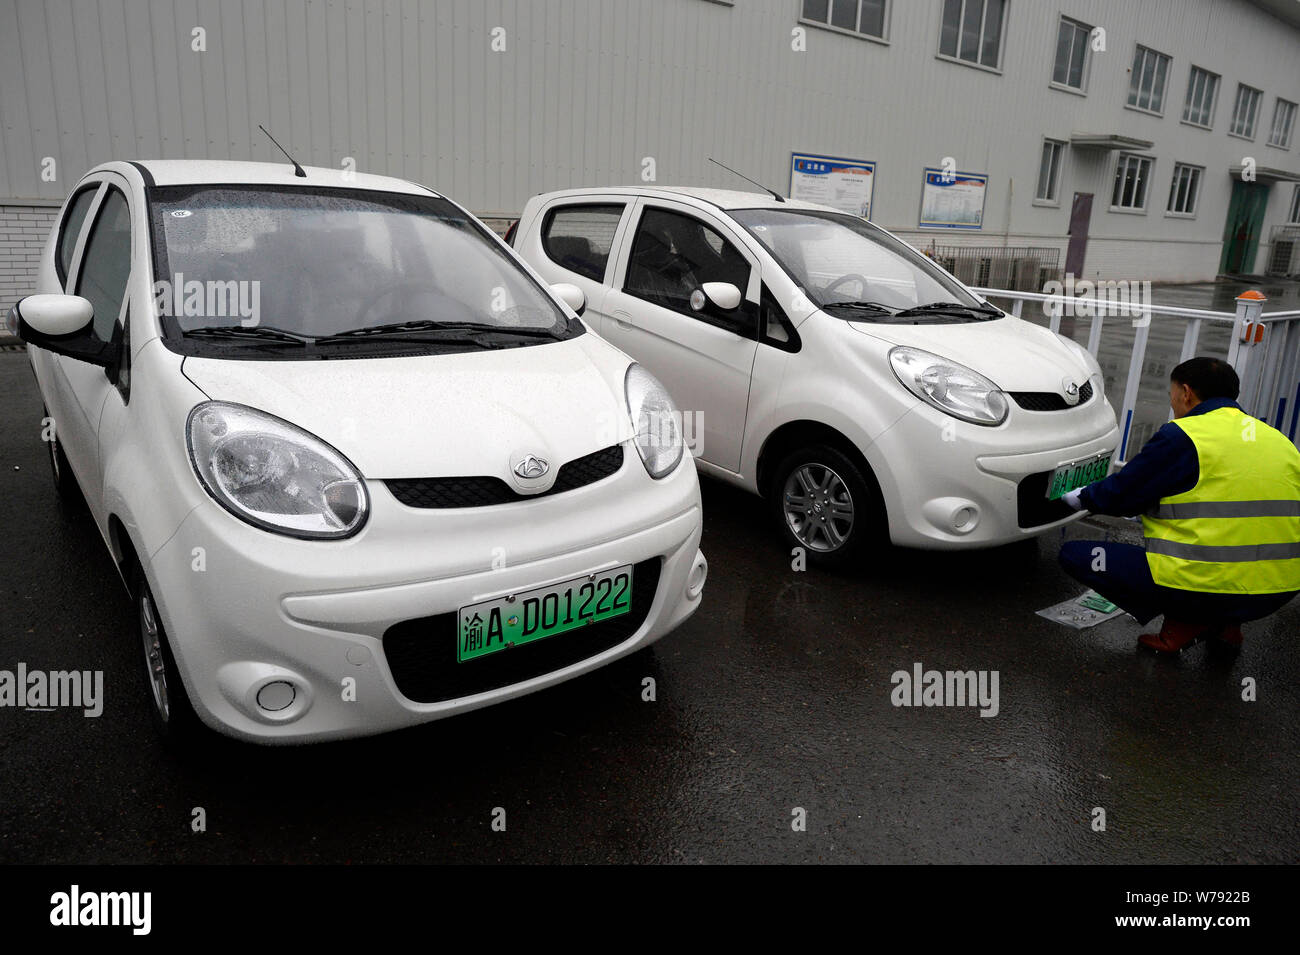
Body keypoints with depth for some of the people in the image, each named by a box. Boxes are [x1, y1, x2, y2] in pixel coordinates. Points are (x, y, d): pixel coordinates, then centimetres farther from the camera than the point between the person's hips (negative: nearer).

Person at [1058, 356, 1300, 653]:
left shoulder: (1181, 436, -8)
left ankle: (1186, 621, -3)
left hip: (1206, 586, -8)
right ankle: (1225, 624, 18)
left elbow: (1122, 493, -2)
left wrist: (1082, 497, 20)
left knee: (1075, 554, 2)